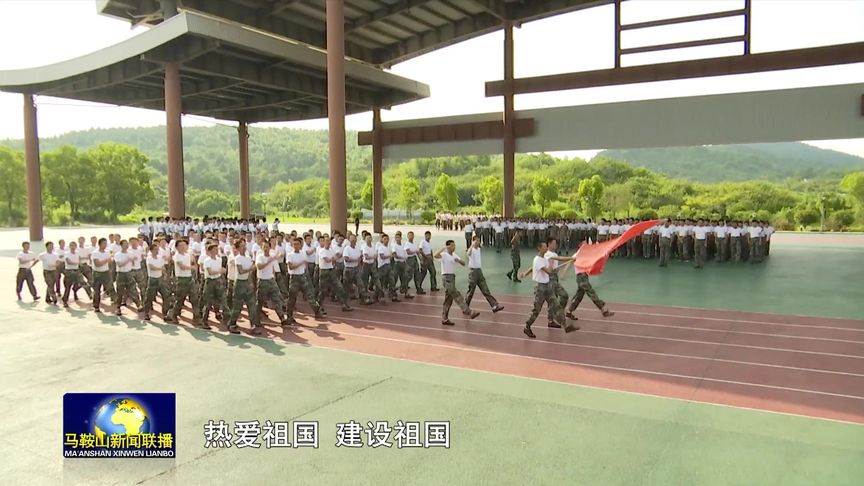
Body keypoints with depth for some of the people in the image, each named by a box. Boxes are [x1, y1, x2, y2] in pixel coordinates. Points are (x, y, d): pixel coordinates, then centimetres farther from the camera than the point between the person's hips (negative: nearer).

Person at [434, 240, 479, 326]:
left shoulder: (454, 255, 14)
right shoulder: (444, 255, -9)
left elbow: (463, 264, 12)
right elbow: (435, 255, -29)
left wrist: (458, 260, -8)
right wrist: (443, 248, -24)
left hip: (452, 277, 9)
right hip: (446, 277, -9)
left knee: (448, 299, 10)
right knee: (456, 296, -12)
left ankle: (444, 319, 15)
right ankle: (468, 312, -16)